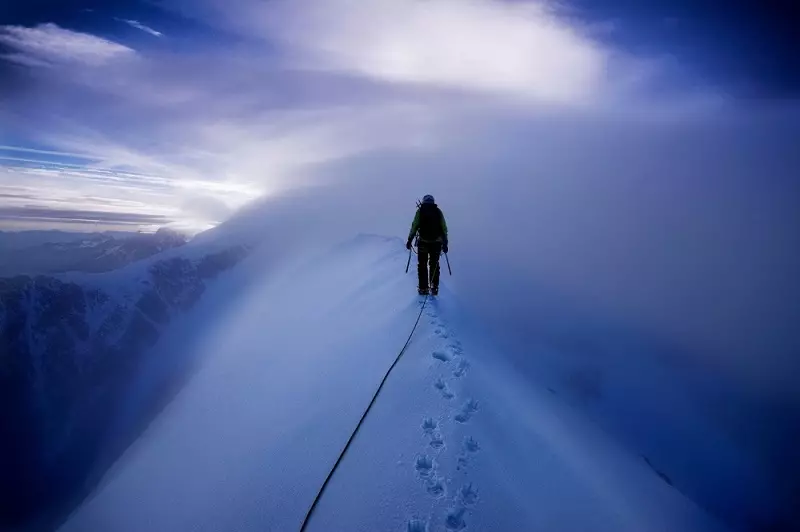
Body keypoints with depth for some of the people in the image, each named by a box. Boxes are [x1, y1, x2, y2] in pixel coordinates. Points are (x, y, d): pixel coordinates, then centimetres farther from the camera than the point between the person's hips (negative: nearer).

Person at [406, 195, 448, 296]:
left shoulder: (420, 211, 2)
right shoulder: (438, 211, 7)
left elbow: (414, 226, -3)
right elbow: (444, 229, 5)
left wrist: (409, 240, 1)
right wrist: (445, 243, 10)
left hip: (423, 242, -2)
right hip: (436, 243, 2)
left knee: (422, 265, 8)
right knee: (434, 265, 14)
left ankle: (423, 288, 6)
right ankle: (434, 288, 13)